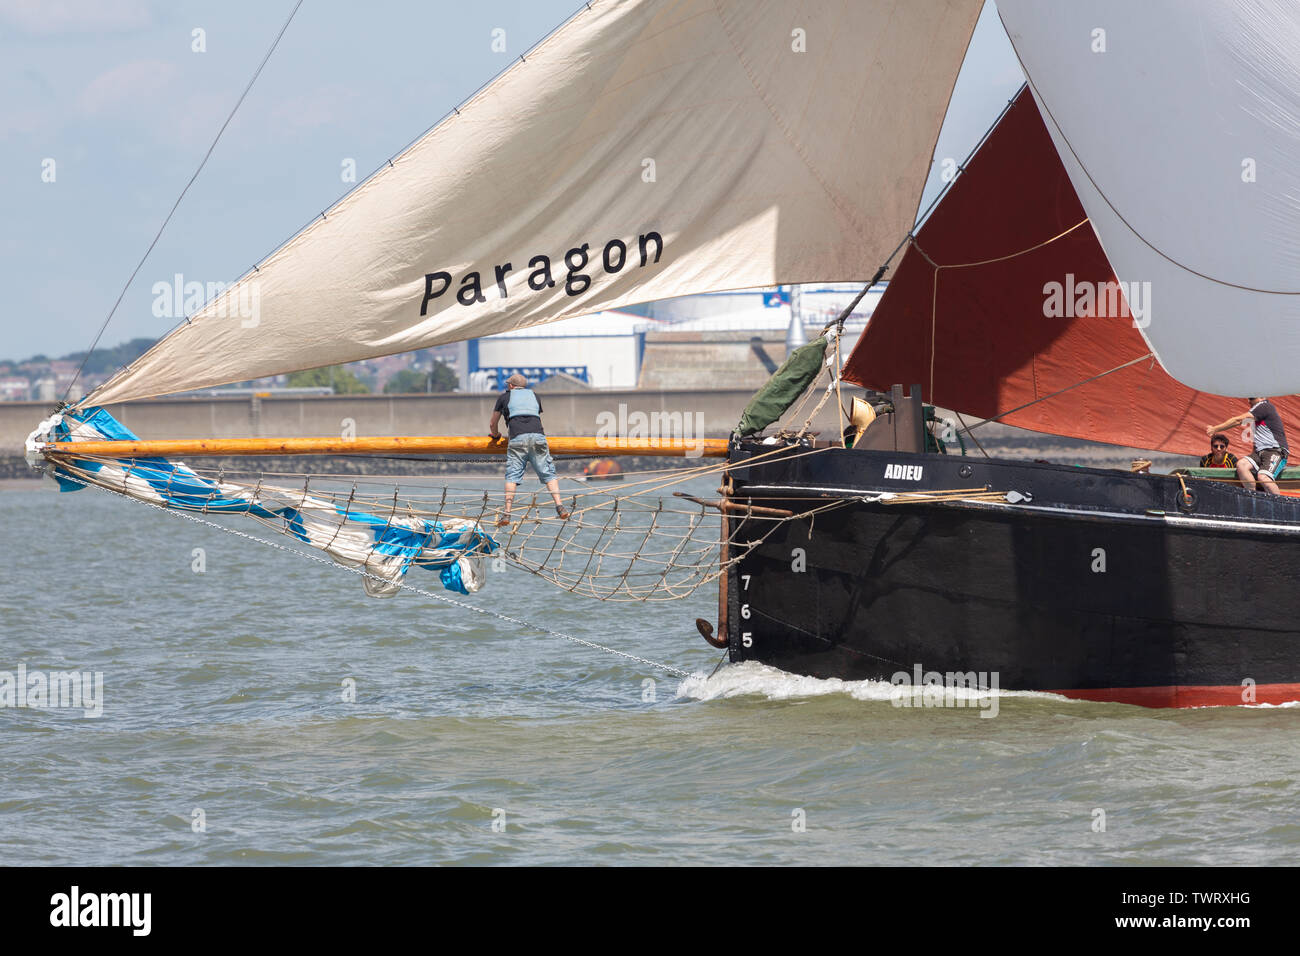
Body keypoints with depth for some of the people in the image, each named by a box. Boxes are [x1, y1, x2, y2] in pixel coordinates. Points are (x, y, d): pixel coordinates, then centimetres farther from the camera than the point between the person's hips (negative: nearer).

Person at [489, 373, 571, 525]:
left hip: (518, 438, -2)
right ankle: (560, 506, -9)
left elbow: (493, 424, 33)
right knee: (548, 473, 5)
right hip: (538, 436, 2)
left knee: (512, 476, -2)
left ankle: (507, 514, -11)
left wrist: (496, 435, 55)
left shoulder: (505, 396, 24)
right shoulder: (534, 395, 30)